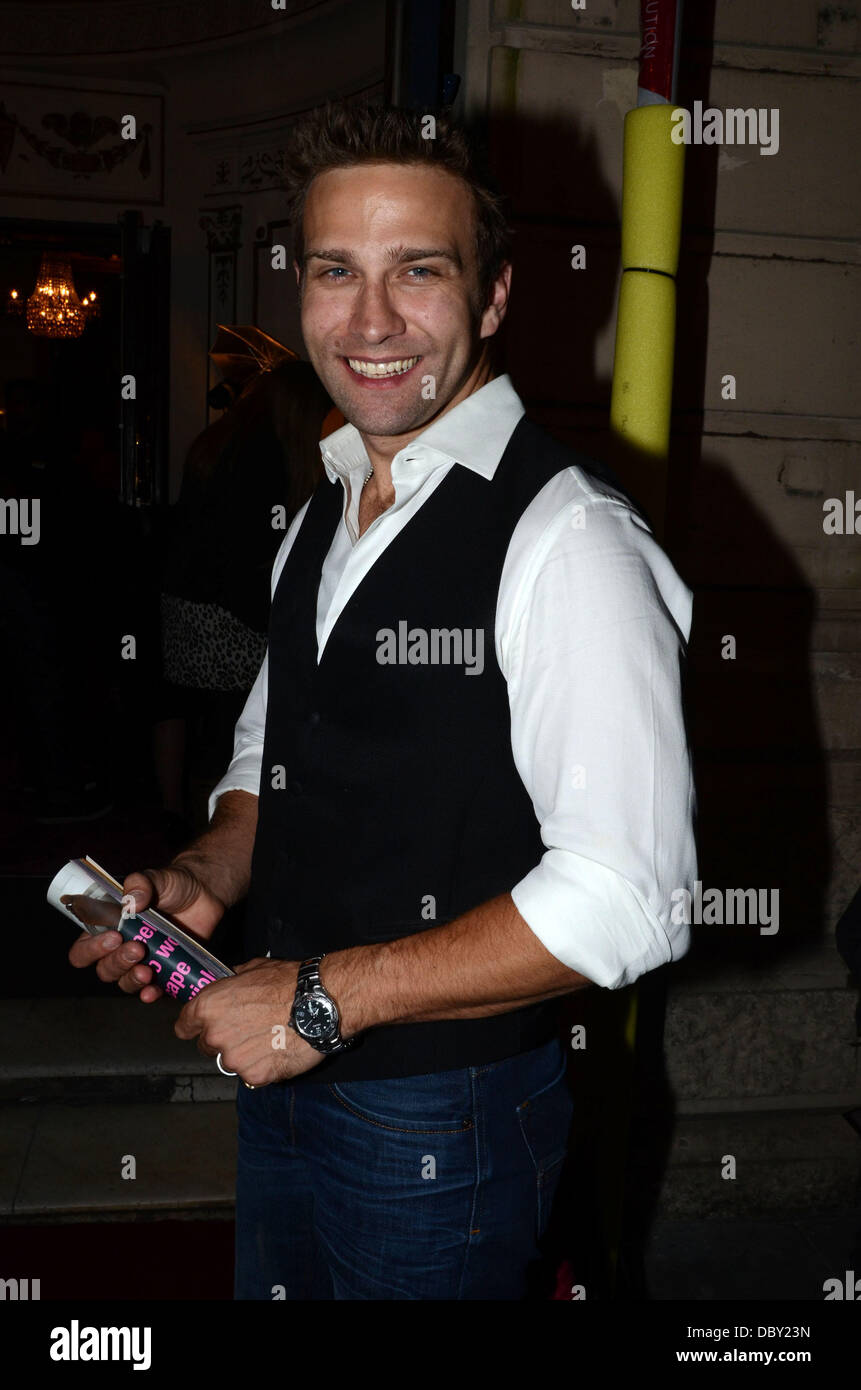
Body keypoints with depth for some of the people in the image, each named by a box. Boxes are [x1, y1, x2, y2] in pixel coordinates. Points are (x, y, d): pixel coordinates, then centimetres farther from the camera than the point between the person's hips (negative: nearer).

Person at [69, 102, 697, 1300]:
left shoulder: (566, 538, -21)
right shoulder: (323, 520, 5)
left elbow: (626, 900, -26)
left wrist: (325, 998, -21)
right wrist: (208, 879, -3)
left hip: (444, 1125, -7)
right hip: (280, 1079, 7)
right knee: (272, 1282, 25)